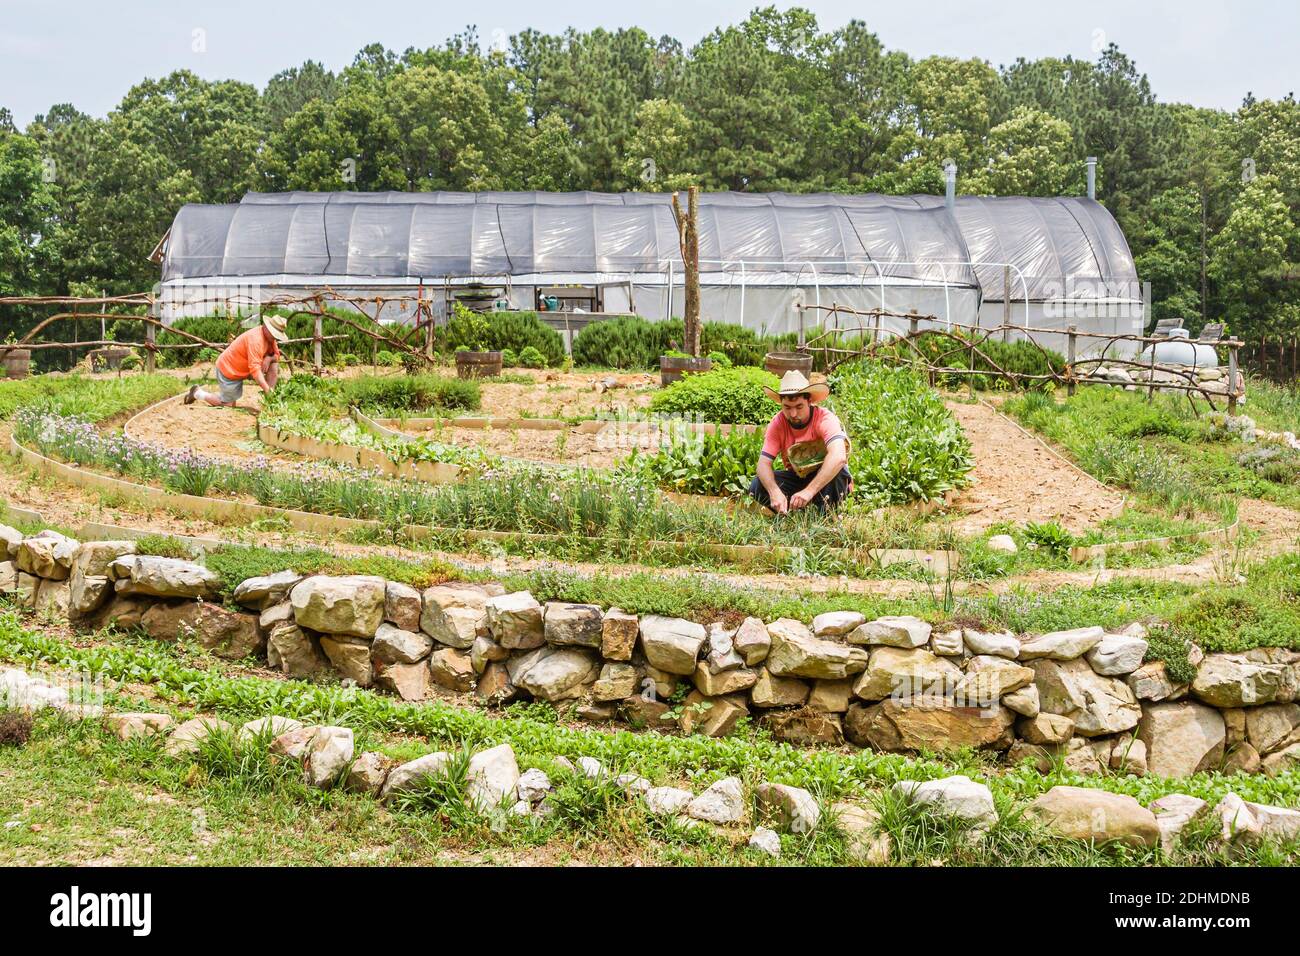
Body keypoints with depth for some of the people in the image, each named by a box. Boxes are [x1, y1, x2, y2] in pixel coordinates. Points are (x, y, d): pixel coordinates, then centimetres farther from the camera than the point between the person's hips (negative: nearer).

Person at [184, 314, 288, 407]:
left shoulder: (270, 337, -5)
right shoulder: (255, 339, -32)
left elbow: (276, 355, 4)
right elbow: (255, 369, -38)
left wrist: (268, 358, -21)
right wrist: (267, 389, -43)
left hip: (243, 369, 9)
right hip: (228, 369, -9)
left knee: (274, 365, -5)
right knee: (229, 405, -3)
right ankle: (197, 393, 15)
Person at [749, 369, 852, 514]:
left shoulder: (825, 419, -26)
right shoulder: (778, 423, -14)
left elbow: (838, 457, -43)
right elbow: (764, 463, -21)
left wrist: (809, 491, -54)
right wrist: (775, 492, -43)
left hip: (826, 479, -3)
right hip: (797, 478, 3)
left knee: (837, 469, -36)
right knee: (757, 486, -20)